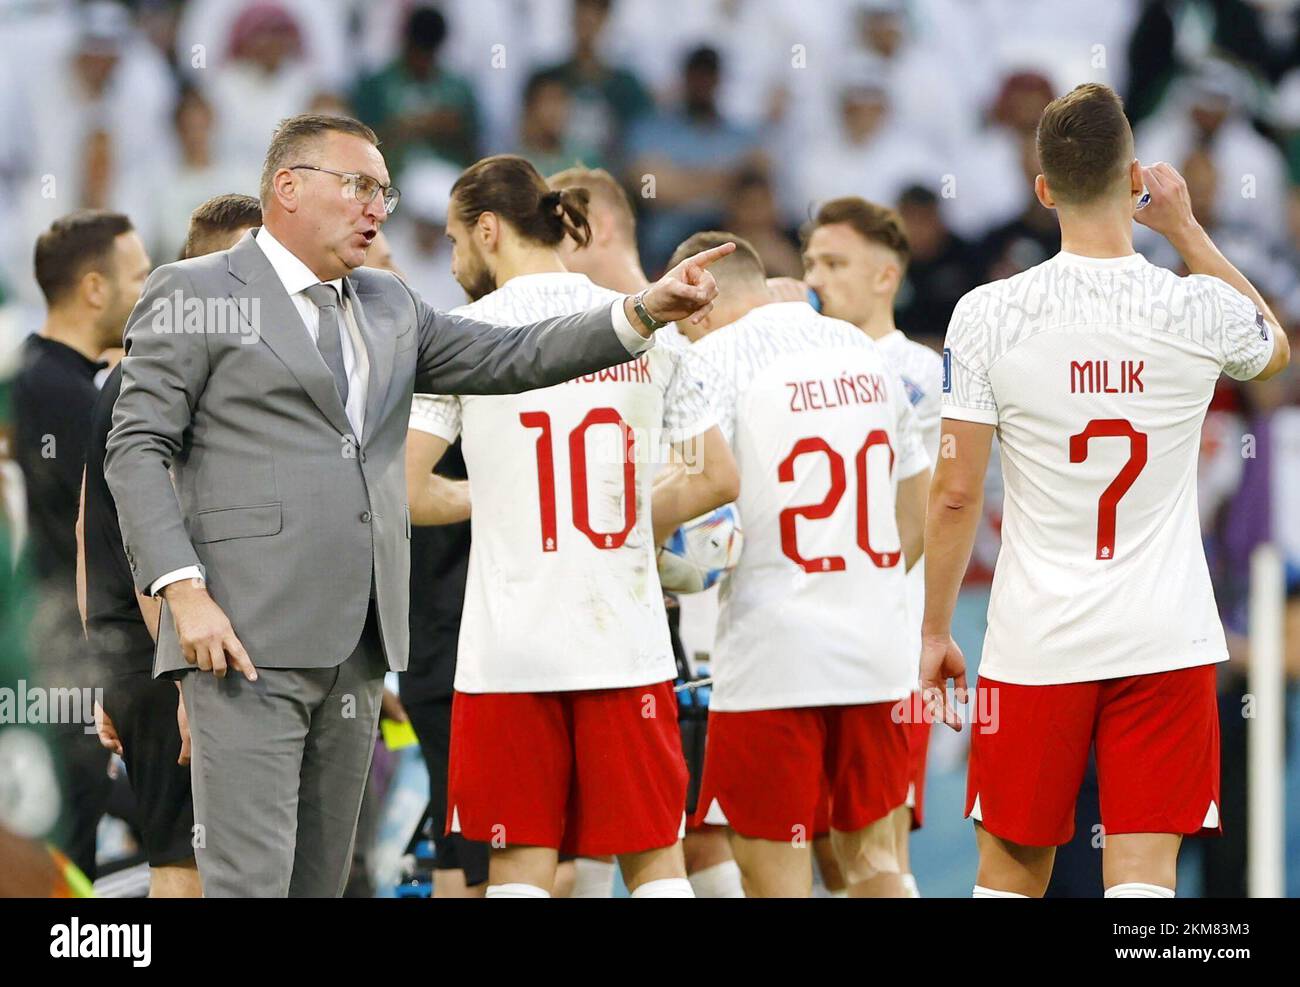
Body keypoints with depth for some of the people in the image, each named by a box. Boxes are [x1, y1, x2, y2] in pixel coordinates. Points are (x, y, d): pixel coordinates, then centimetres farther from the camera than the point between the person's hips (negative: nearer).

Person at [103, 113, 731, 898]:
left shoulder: (389, 308, 20)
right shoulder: (195, 295, 1)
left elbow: (512, 358, 14)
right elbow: (137, 451, -4)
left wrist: (646, 312, 0)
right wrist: (184, 591, -15)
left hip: (358, 650, 7)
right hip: (249, 639, -7)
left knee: (322, 879, 8)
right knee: (250, 880, -13)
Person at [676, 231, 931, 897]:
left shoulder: (715, 359, -6)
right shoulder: (863, 352, 14)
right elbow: (919, 512, 19)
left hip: (772, 652, -6)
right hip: (876, 649, 6)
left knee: (773, 868, -1)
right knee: (869, 852, 15)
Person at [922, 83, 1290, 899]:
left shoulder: (988, 316, -7)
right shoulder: (1198, 310, -5)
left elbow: (955, 495, -4)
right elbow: (1274, 347, 21)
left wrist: (935, 633, 7)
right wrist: (1186, 227, 24)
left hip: (1035, 644, 0)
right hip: (1165, 640, 0)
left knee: (1010, 874, 12)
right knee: (1142, 876, -2)